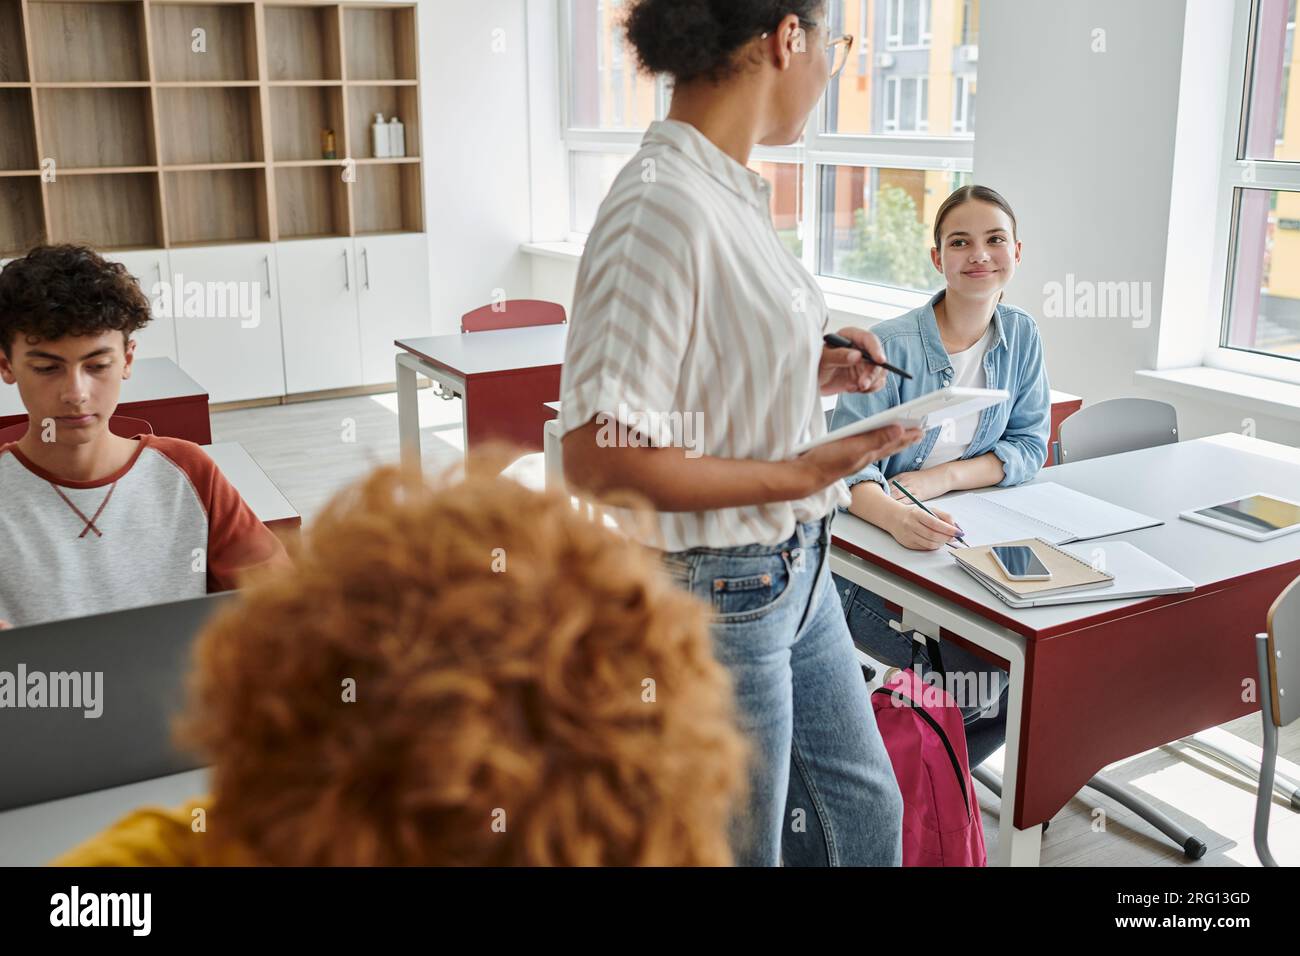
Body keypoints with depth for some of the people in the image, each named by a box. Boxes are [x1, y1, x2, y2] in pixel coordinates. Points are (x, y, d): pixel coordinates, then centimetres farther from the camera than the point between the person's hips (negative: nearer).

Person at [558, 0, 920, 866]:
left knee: (864, 808, 24)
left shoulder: (732, 192, 3)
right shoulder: (666, 208, -24)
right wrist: (800, 475, -22)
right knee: (742, 844, 14)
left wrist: (811, 377, 3)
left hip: (793, 571, 9)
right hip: (716, 592, -9)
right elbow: (598, 460, -27)